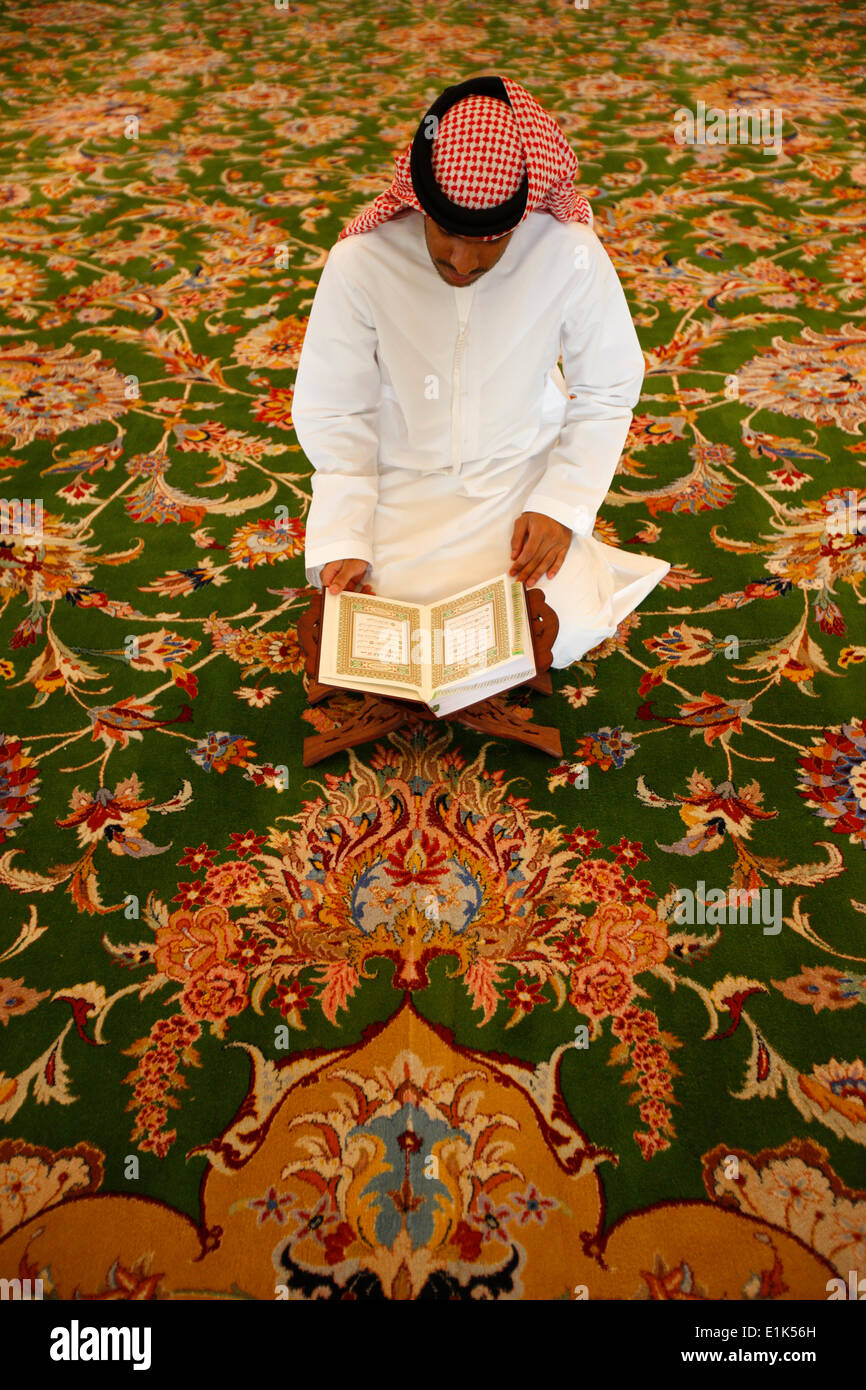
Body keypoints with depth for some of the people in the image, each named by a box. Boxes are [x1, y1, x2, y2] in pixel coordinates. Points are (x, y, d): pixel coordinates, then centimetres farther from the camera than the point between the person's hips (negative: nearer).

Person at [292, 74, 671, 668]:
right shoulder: (359, 262, -19)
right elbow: (332, 413, -9)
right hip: (405, 481, 0)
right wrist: (344, 541, -20)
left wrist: (561, 507, -15)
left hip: (524, 473, 0)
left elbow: (608, 391, -4)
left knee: (568, 633, -16)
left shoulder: (571, 255, -17)